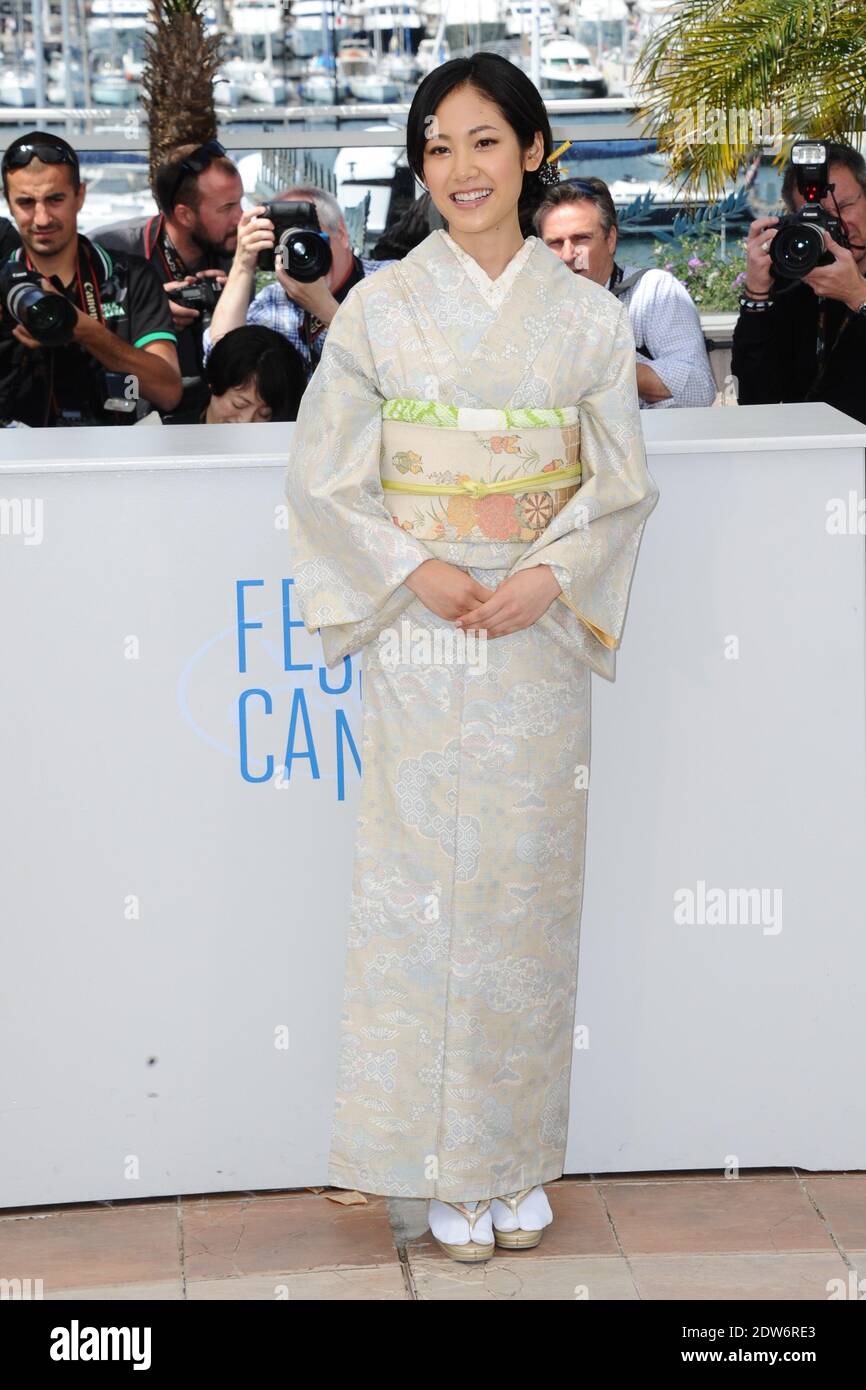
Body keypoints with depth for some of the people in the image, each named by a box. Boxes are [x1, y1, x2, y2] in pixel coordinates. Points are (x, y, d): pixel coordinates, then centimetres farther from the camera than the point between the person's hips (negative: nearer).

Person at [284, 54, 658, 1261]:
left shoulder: (589, 315, 4)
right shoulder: (380, 307, 2)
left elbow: (623, 481, 4)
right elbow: (322, 471, 1)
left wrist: (551, 575, -12)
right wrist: (416, 572, -11)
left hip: (542, 632, 1)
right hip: (418, 632, -1)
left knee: (529, 883, 6)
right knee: (424, 883, 1)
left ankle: (518, 1158, 20)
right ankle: (443, 1168, 14)